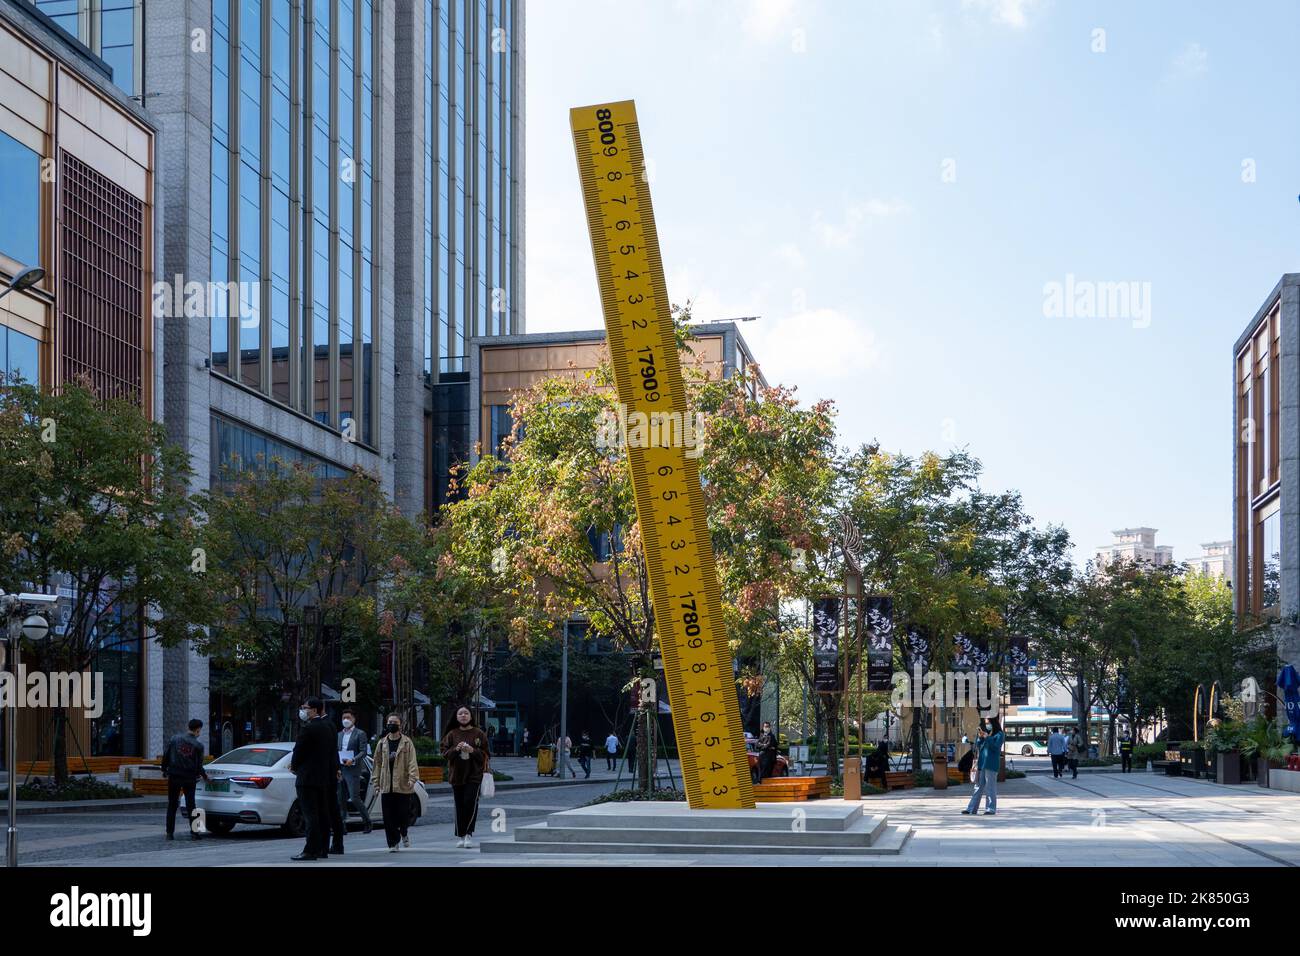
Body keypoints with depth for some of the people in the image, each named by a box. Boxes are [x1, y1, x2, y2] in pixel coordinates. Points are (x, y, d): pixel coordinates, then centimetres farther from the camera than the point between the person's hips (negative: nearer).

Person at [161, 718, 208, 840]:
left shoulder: (175, 739, 0)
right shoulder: (198, 745, -5)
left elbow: (165, 756, 2)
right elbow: (199, 765, -2)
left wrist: (164, 770, 16)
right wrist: (204, 775, 16)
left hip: (174, 776, 1)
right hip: (189, 778, -1)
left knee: (172, 805, 9)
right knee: (190, 805, 6)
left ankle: (170, 833, 7)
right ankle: (194, 832, 1)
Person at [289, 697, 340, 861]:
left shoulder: (309, 729, -17)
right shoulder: (329, 726, 10)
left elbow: (299, 751, -11)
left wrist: (294, 767, 7)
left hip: (308, 779, -8)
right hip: (325, 778, 9)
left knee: (310, 815, -8)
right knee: (323, 814, 11)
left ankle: (311, 850, -10)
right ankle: (323, 849, 16)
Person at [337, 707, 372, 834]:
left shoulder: (360, 734, 1)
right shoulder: (339, 735, 18)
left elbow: (364, 752, -7)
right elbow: (336, 752, 18)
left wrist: (353, 760, -21)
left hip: (353, 770, -6)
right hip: (340, 770, 6)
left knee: (355, 798, -10)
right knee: (341, 800, 5)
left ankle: (367, 822, 3)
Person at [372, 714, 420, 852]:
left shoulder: (407, 743, 0)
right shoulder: (381, 743, 11)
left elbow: (412, 762, -7)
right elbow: (377, 763, 14)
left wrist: (412, 778, -21)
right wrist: (376, 782, 10)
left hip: (403, 785, -3)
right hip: (386, 786, 3)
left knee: (403, 813, 1)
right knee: (389, 817, -1)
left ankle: (404, 833, 32)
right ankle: (393, 843, 8)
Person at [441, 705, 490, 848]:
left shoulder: (479, 734, 3)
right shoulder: (452, 734, 8)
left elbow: (484, 754, 2)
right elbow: (445, 753, 5)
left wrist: (473, 750, -15)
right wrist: (456, 749, -12)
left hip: (474, 775, -2)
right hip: (457, 774, 2)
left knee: (470, 803, -14)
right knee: (459, 806, 4)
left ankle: (469, 834, -9)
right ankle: (460, 836, 11)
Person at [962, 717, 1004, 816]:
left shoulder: (999, 735, 0)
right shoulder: (986, 734, 20)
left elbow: (996, 746, -13)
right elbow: (979, 747, 16)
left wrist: (987, 737, -15)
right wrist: (981, 738, 0)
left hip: (991, 765, -7)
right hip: (982, 764, 7)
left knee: (990, 787, -5)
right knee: (978, 786, 8)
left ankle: (991, 809, -1)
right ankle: (972, 808, 8)